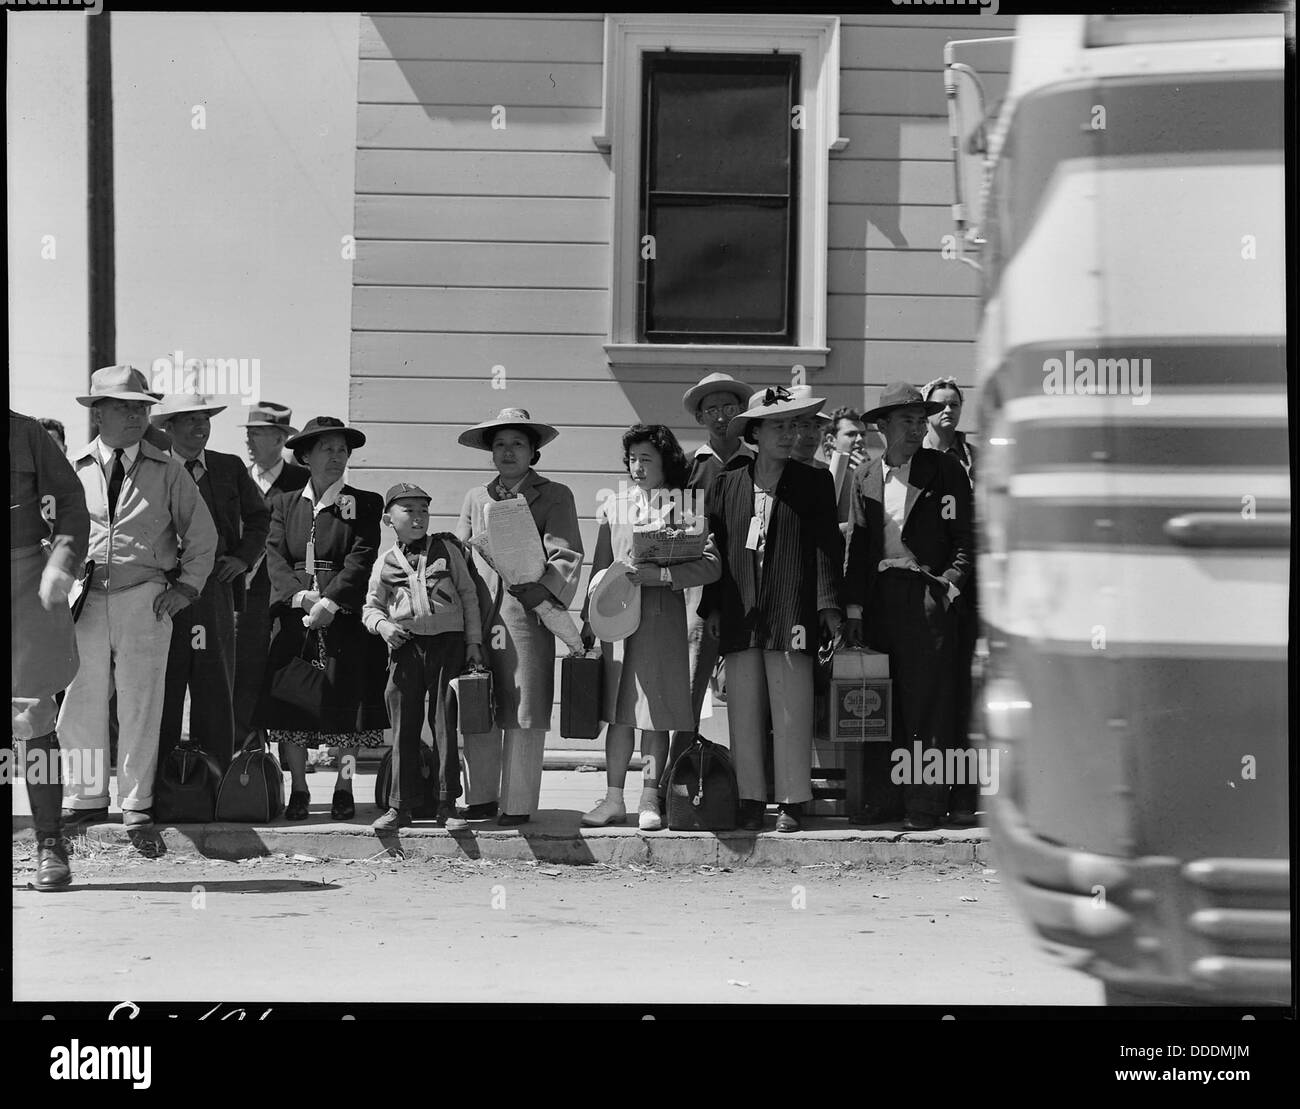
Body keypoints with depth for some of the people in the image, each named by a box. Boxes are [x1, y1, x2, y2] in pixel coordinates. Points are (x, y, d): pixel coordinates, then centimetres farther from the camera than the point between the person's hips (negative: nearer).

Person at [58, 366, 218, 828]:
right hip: (85, 600, 1)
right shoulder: (74, 470, 6)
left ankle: (136, 802, 8)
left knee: (140, 703, 0)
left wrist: (187, 586, 5)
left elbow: (201, 533, 12)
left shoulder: (167, 471, 5)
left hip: (145, 599, -1)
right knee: (81, 702, 2)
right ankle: (86, 798, 14)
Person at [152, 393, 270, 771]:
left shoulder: (230, 469, 12)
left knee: (216, 690, 4)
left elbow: (259, 515, 23)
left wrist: (244, 557, 9)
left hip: (216, 587, 3)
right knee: (164, 688, -2)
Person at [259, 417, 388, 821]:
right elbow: (275, 556, 3)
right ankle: (298, 790, 4)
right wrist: (299, 595, -15)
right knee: (290, 707, -2)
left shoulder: (365, 505, 7)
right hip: (294, 618, 2)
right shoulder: (284, 504, 14)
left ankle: (344, 788, 6)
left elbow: (361, 559, -4)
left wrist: (329, 602, -17)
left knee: (345, 707, -3)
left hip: (345, 617, -2)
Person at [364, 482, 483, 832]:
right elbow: (371, 607, 14)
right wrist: (382, 625, -8)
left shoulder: (448, 551, 8)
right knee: (404, 728, 1)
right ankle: (400, 806, 7)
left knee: (447, 725, -1)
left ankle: (447, 805, 5)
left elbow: (468, 596, 10)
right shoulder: (385, 563, 9)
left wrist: (473, 641, 5)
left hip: (449, 643, -1)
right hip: (406, 646, 1)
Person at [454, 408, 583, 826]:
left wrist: (542, 592, -17)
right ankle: (481, 798, 12)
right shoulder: (475, 498, 20)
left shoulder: (554, 496, 9)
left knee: (522, 716, -4)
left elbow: (566, 556, 0)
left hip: (526, 615, -4)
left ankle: (518, 804, 0)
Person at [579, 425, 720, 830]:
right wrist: (589, 619, 12)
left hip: (662, 614, -3)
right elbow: (600, 566, 16)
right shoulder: (614, 505, 12)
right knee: (618, 712, 3)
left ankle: (649, 800, 7)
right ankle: (614, 799, 9)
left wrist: (656, 575, -16)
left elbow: (710, 566, -9)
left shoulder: (682, 507, 0)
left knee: (656, 711, 0)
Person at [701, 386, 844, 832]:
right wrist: (712, 606, 7)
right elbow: (714, 545, 13)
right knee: (744, 708, 2)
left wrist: (829, 604, -3)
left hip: (791, 609, -2)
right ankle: (750, 799, 7)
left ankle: (792, 802, 2)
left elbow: (827, 545, 5)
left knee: (791, 708, -4)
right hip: (740, 613, 2)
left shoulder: (814, 482, 8)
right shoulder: (727, 483, 12)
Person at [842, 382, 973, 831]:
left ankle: (925, 805, -2)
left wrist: (948, 585, -14)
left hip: (926, 596, -4)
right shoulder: (866, 478, 14)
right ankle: (884, 799, 11)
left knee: (926, 704, -5)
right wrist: (853, 609, 8)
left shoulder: (944, 471, 3)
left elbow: (966, 537, 0)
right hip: (879, 595, 4)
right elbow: (858, 545, 14)